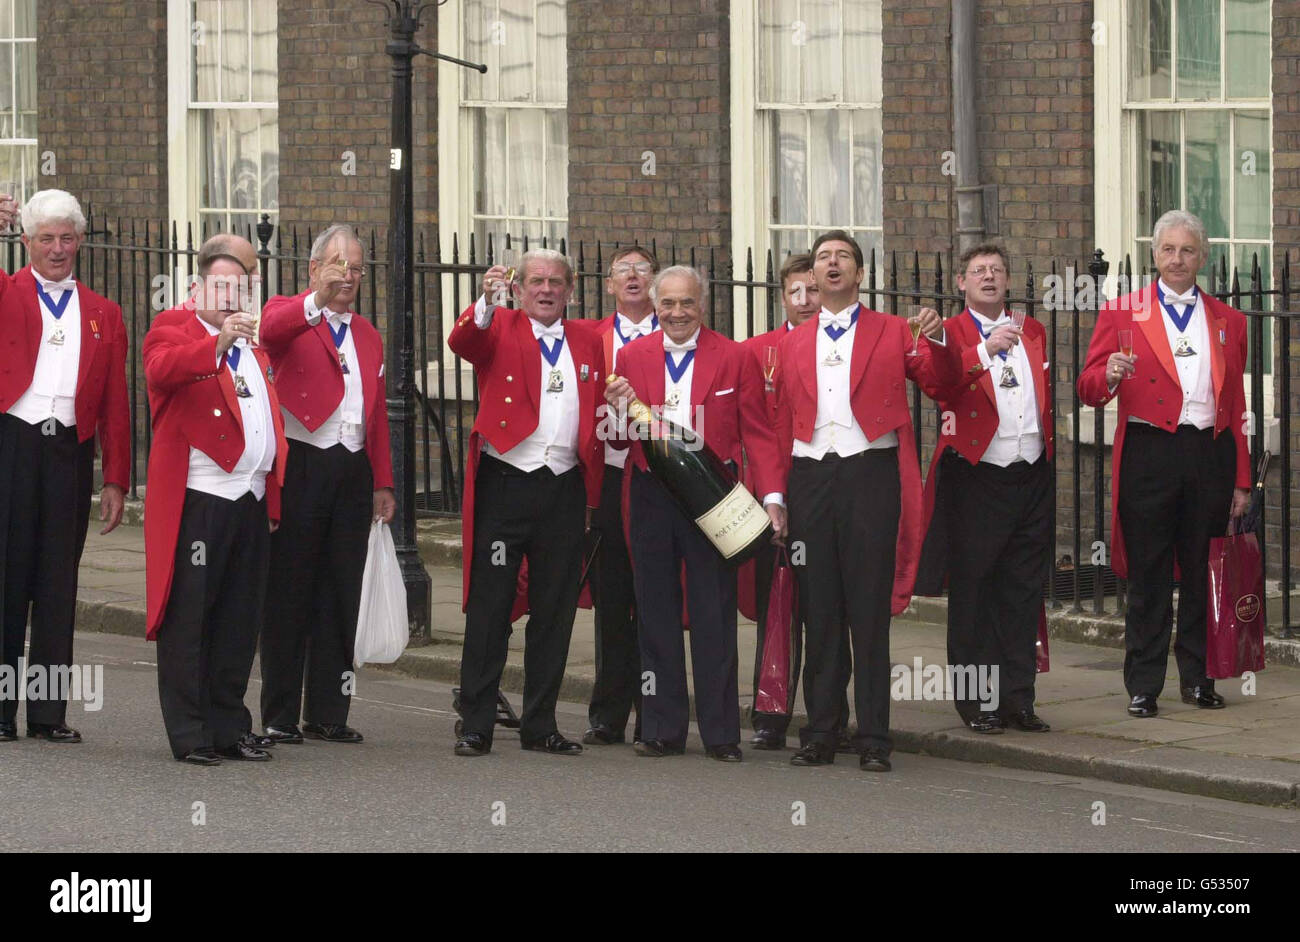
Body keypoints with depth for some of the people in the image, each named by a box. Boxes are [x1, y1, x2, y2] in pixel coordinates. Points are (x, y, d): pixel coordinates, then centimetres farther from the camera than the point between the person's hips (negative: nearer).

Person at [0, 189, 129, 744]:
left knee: (58, 582, 4)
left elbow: (115, 406, 11)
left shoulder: (103, 315, 14)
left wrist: (116, 480, 5)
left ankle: (49, 712, 9)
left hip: (69, 452, 2)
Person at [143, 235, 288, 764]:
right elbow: (160, 369, -22)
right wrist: (218, 343, -32)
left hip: (250, 501, 7)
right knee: (189, 617, -3)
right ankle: (189, 734, 0)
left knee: (239, 621, 9)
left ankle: (229, 728, 16)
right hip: (196, 499, -7)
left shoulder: (253, 349, 23)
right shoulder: (173, 328, 1)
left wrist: (272, 500, 16)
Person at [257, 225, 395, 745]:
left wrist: (382, 482, 13)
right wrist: (318, 301, -43)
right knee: (290, 594, -1)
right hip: (301, 465, -6)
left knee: (340, 597, 7)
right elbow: (270, 331, -25)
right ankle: (279, 715, 3)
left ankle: (328, 712, 13)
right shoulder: (288, 315, 1)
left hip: (353, 473, 6)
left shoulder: (368, 336, 20)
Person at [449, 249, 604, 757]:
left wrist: (592, 493, 4)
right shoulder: (499, 329, 3)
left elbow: (598, 416, 14)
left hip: (565, 487, 4)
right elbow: (462, 343, -20)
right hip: (505, 482, -4)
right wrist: (486, 304, -39)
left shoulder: (587, 340, 14)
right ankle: (476, 725, 3)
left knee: (555, 610, 7)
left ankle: (540, 725, 15)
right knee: (489, 606, -1)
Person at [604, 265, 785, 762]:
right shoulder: (632, 357, 7)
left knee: (715, 616, 1)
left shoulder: (735, 358, 1)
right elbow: (621, 441, 10)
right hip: (650, 498, 2)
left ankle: (720, 732, 6)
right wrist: (621, 412, -13)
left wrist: (772, 497, -10)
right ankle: (662, 729, 13)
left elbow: (758, 434, 1)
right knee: (657, 614, 6)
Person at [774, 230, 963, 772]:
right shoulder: (793, 344, 17)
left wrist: (938, 341, -20)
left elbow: (943, 380, 1)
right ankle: (819, 735, 9)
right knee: (817, 612, 4)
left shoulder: (892, 333, 11)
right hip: (811, 478, 3)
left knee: (870, 611, -3)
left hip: (871, 475, -2)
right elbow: (782, 423, 13)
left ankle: (873, 740, -2)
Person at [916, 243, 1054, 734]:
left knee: (1024, 592, 6)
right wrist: (984, 350, -30)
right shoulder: (949, 334, 0)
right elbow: (935, 385, -20)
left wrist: (1051, 449, 13)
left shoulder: (1032, 332, 17)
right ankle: (975, 699, 7)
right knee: (972, 592, 0)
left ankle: (1018, 697, 12)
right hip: (976, 478, -4)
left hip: (1032, 477, 5)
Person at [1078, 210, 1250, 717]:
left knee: (1203, 574, 7)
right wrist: (1110, 376, -23)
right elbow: (1089, 389, 1)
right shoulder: (1122, 313, 6)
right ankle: (1143, 685, 4)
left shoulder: (1227, 321, 15)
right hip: (1149, 453, -2)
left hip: (1211, 454, 3)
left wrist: (1240, 480, 9)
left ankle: (1198, 677, 18)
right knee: (1148, 576, 0)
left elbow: (1237, 406, 14)